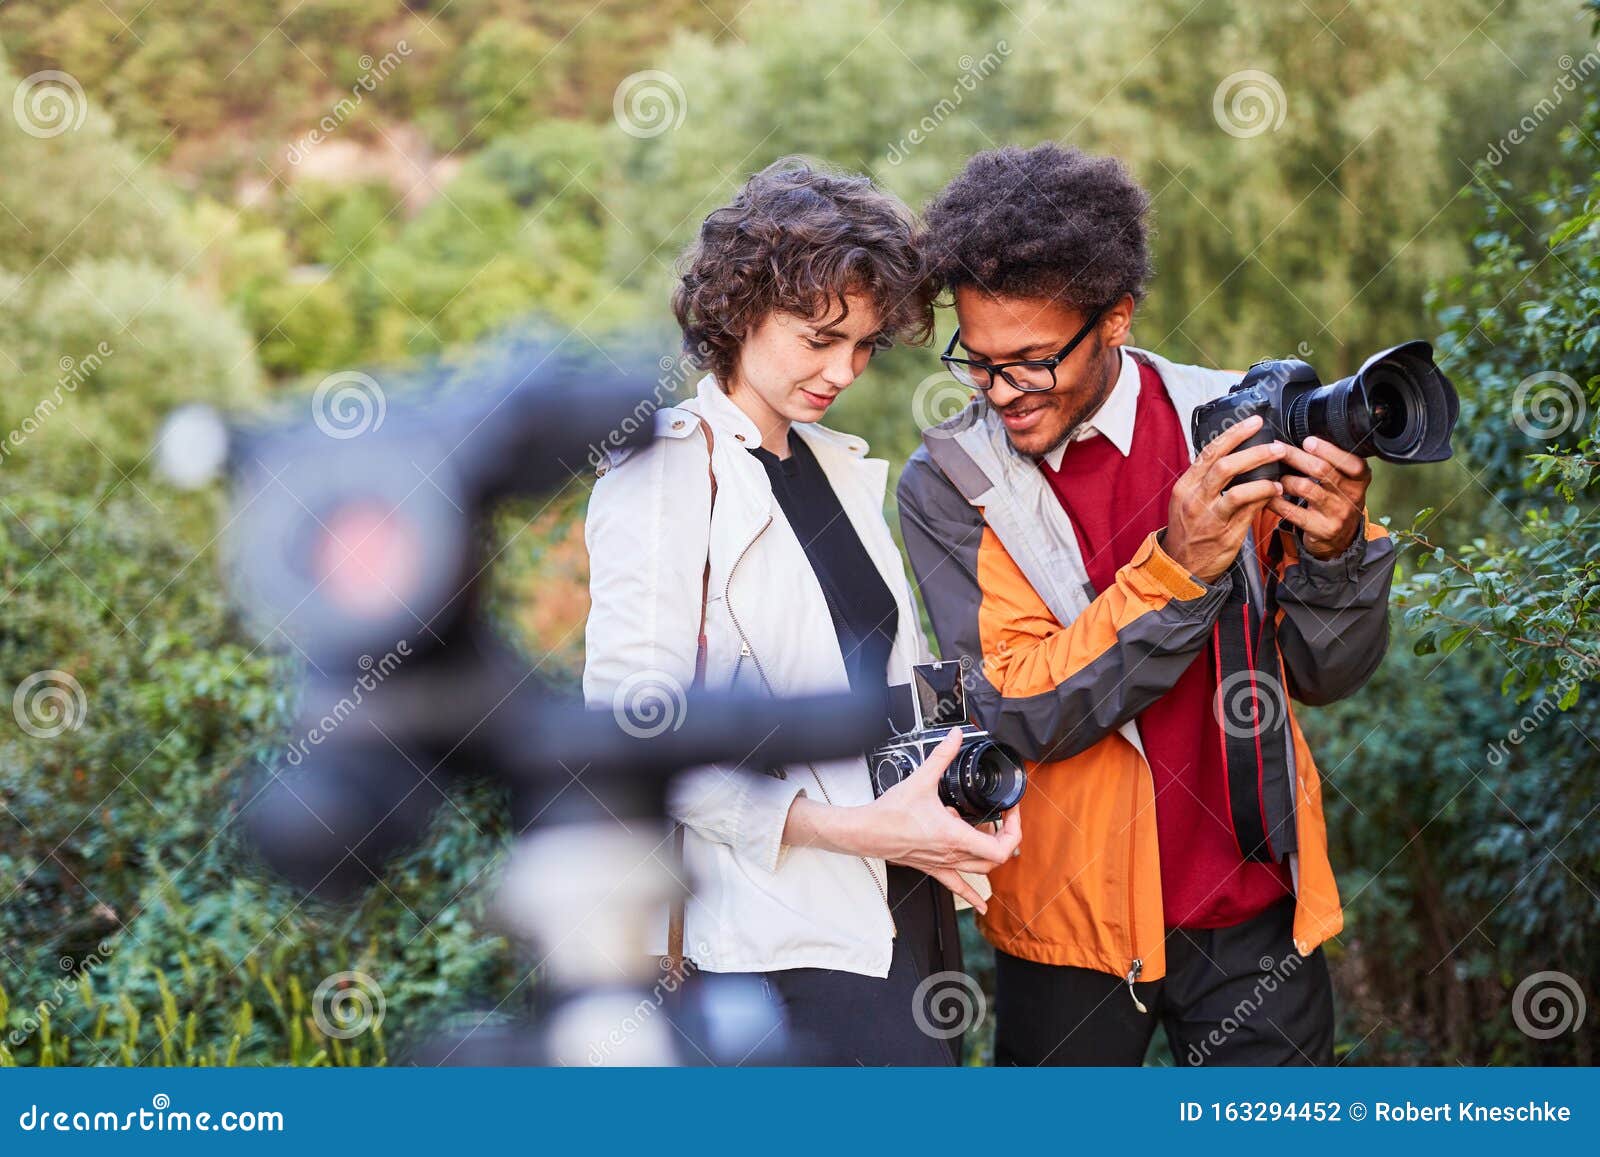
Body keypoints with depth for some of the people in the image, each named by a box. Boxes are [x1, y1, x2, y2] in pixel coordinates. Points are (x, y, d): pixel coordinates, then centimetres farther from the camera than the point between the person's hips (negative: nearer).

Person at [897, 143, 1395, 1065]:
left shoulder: (1236, 425, -5)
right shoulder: (949, 482, -9)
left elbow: (1325, 674, 0)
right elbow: (1022, 714, -18)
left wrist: (1333, 551, -20)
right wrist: (1176, 568, -28)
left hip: (1253, 904, 1)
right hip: (1072, 914, -1)